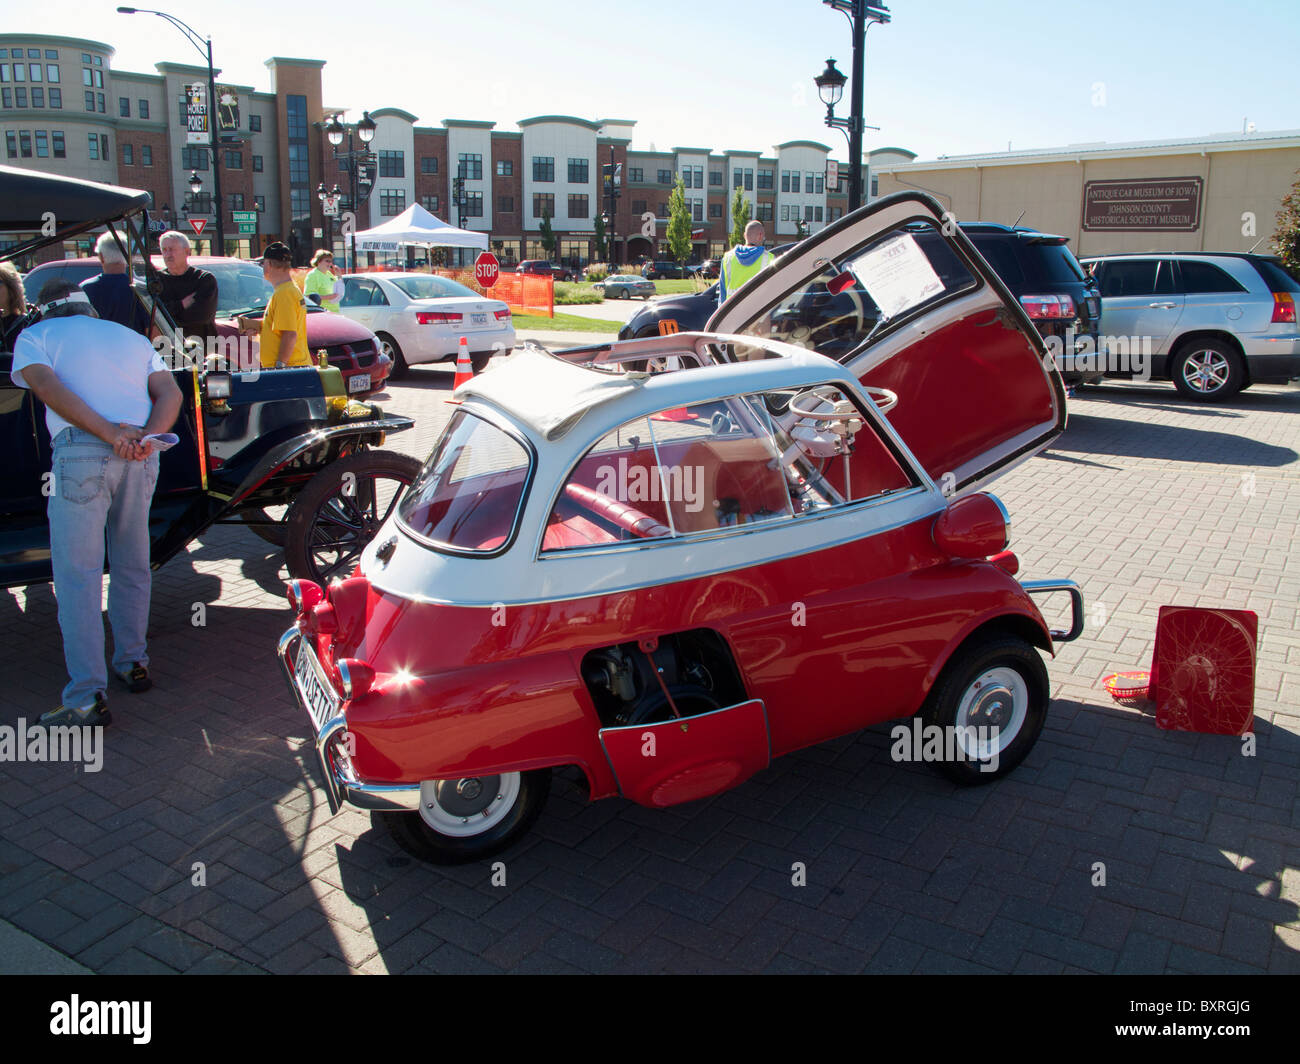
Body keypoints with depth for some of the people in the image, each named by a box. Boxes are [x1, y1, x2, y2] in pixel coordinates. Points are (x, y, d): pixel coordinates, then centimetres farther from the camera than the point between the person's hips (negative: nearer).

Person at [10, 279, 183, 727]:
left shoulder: (34, 335, 13)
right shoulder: (132, 337, 26)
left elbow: (47, 386, -8)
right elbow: (170, 394, 10)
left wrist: (109, 433, -16)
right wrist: (146, 436, -6)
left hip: (81, 453, -4)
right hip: (140, 457, 4)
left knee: (77, 576, -1)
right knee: (132, 566, 19)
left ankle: (87, 699, -4)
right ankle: (133, 663, 29)